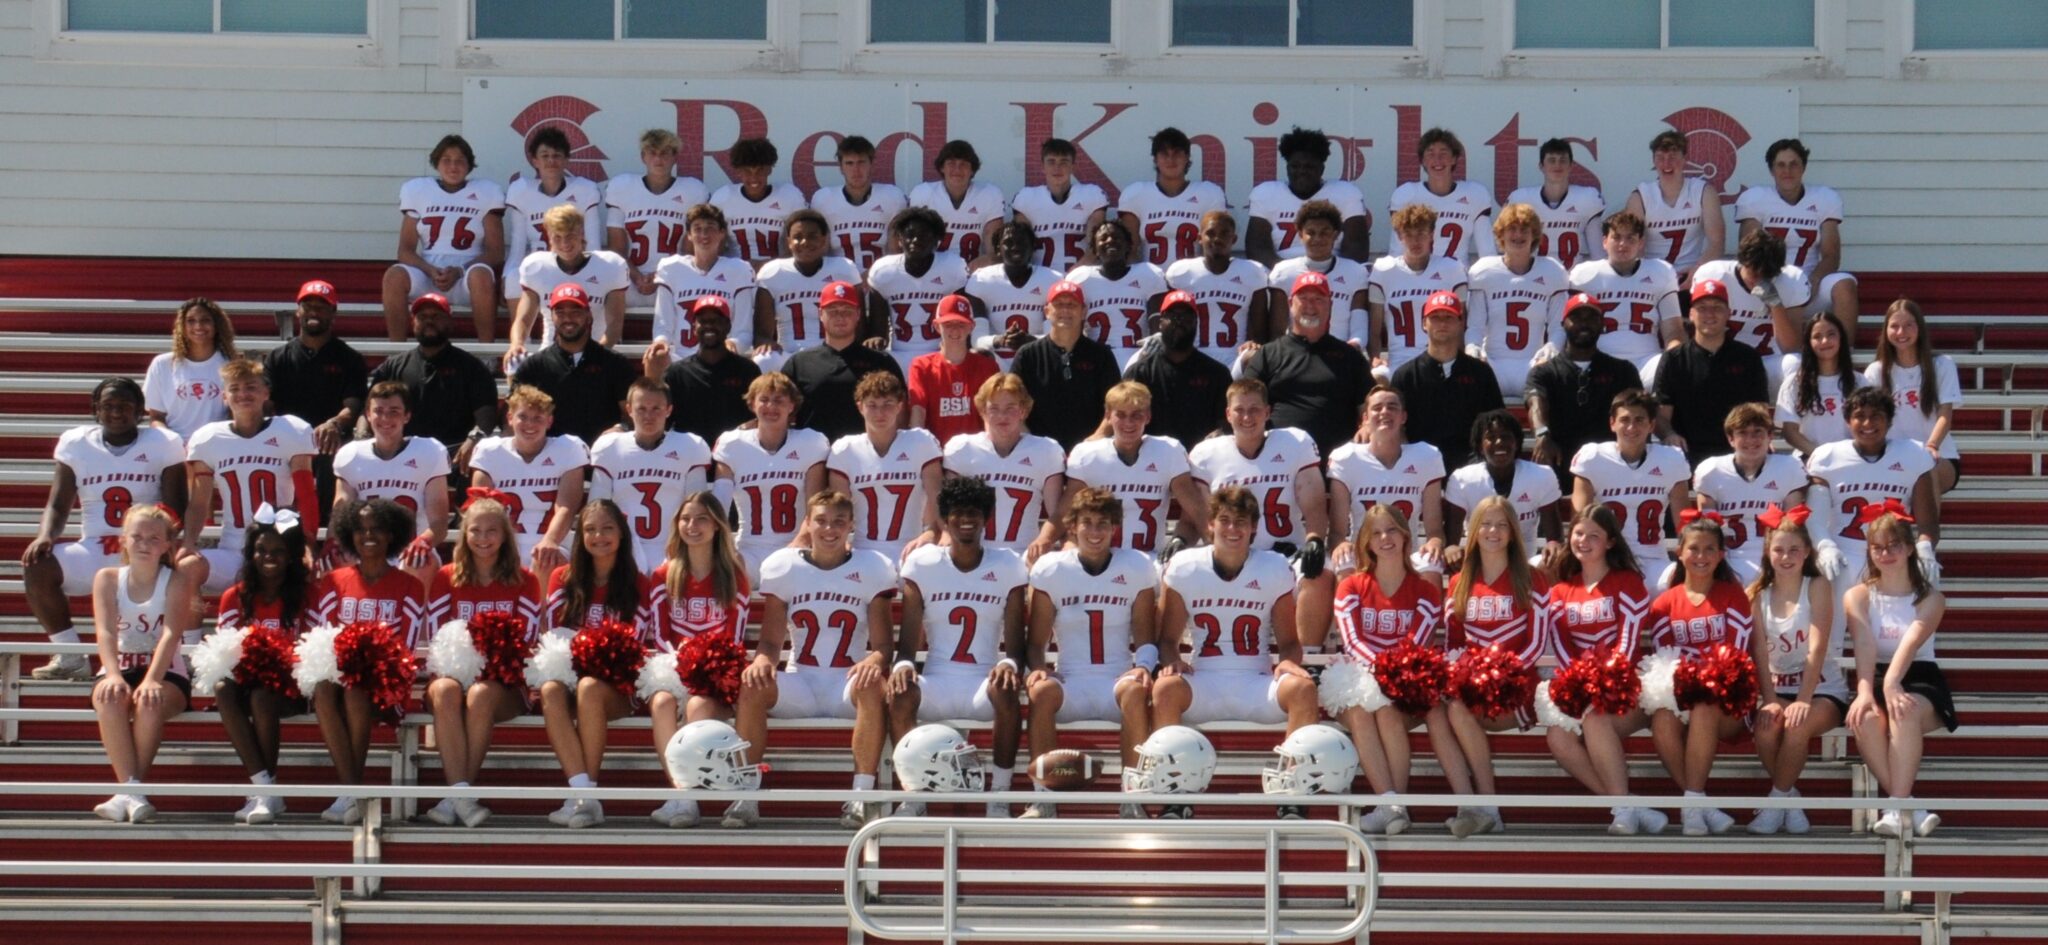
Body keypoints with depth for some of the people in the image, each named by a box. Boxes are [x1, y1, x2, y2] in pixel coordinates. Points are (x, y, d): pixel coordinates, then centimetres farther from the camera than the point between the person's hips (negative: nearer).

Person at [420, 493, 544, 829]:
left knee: (481, 693, -37)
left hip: (505, 682, -1)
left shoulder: (524, 581, 8)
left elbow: (526, 642, 2)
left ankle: (454, 796, -34)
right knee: (445, 690, -35)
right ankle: (460, 792, -44)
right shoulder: (446, 578, 11)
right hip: (455, 670, 1)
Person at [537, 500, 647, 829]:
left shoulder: (635, 584, 10)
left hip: (616, 685, -1)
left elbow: (635, 645, 3)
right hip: (567, 672, 1)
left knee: (589, 688, -38)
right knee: (550, 691, -36)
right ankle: (584, 793, -46)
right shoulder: (563, 578, 15)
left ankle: (586, 794, -34)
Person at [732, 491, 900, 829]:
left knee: (872, 686, -36)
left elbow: (883, 643, -3)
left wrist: (875, 661, -29)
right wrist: (762, 660, -23)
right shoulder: (782, 567, 4)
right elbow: (771, 640, 2)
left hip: (848, 683, -1)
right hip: (800, 682, 1)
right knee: (752, 686, -29)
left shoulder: (873, 568, 0)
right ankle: (746, 796, -24)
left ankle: (862, 796, -32)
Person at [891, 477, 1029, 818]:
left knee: (1005, 689, -36)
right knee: (899, 691, -33)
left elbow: (1015, 642, 2)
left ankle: (1000, 797, -25)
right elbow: (908, 640, 1)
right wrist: (902, 664, -22)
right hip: (936, 682, 0)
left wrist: (1009, 663, -23)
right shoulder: (922, 563, 4)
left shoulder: (1008, 566, 4)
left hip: (984, 681, 0)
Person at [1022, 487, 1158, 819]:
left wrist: (1143, 666, -17)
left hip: (1118, 678, -1)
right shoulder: (1050, 568, 2)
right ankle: (1043, 800, -28)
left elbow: (1145, 638, 5)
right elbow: (1037, 641, 4)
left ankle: (1133, 800, -31)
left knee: (1135, 690, -36)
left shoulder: (1138, 568, 2)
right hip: (1070, 680, 1)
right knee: (1041, 690, -33)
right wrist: (1037, 667, -18)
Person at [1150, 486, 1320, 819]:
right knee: (1165, 688, -33)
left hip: (1258, 681, 0)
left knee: (1302, 688, -31)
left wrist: (1287, 663, -14)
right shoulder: (1184, 567, 3)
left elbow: (1288, 640, 10)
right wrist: (1171, 661, -15)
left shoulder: (1276, 570, 4)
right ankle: (1175, 799, -27)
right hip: (1203, 683, 0)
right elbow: (1168, 637, 8)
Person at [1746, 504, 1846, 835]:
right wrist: (1769, 699, -23)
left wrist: (1803, 700, -26)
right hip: (1777, 688, 2)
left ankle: (1777, 801, -14)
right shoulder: (1757, 595, 4)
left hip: (1822, 690, -2)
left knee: (1797, 725, -34)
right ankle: (1789, 798, -10)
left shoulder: (1818, 587, -4)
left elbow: (1817, 649, -14)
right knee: (1767, 725, -32)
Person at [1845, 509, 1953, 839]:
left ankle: (1897, 806, -40)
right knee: (1865, 719, -35)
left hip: (1920, 679, -1)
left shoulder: (1931, 598, 3)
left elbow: (1911, 643, -17)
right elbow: (1865, 646, -11)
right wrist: (1865, 691, -31)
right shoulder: (1858, 596, 8)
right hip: (1875, 679, 1)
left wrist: (1892, 683, -37)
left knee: (1905, 710, -38)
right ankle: (1908, 806, -33)